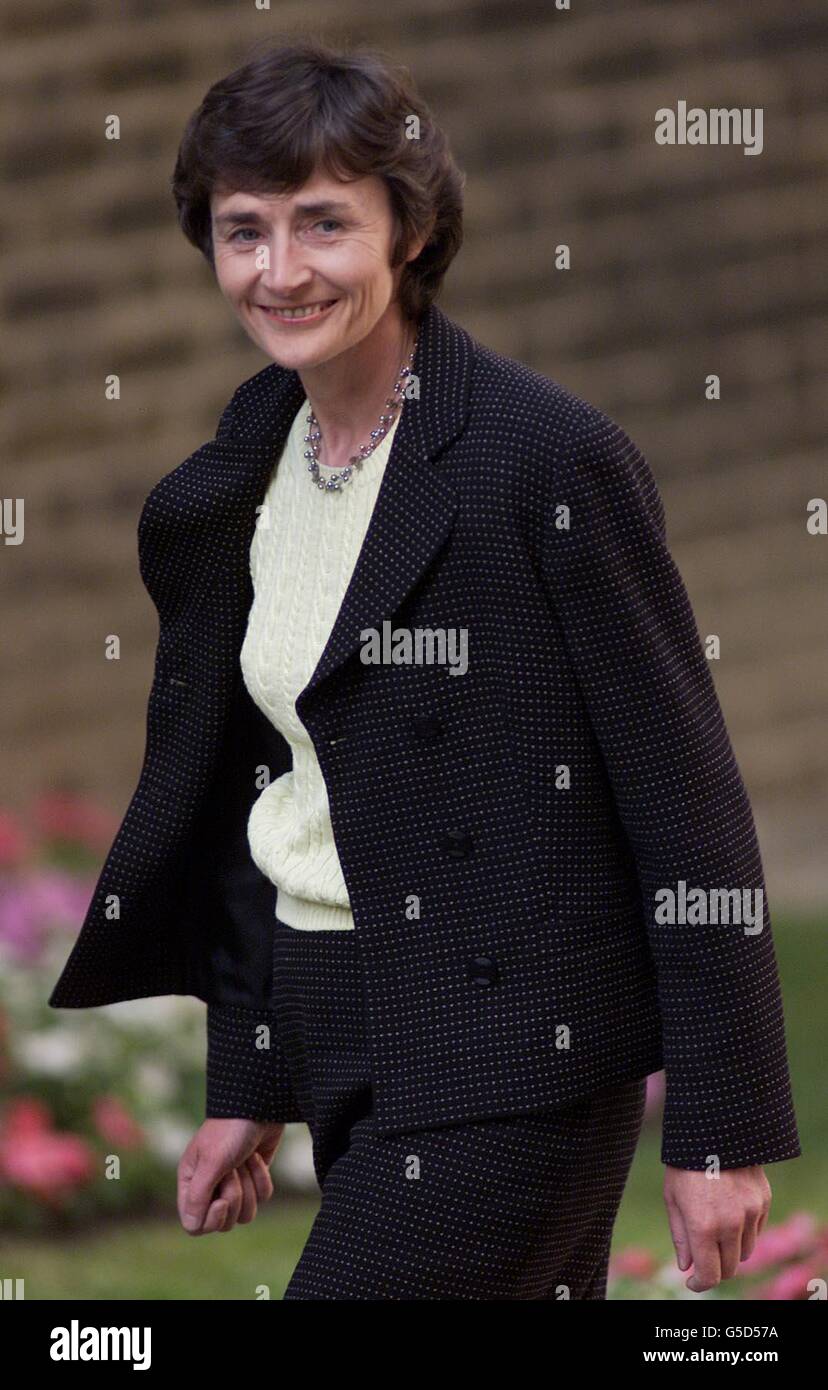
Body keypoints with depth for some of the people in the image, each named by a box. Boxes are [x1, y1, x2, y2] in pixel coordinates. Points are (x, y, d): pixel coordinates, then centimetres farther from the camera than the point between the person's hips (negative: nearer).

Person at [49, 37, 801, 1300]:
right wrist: (246, 1084, 17)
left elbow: (687, 799, -12)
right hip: (340, 1046, 7)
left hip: (511, 1055, -7)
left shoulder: (550, 458, -13)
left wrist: (721, 1128, -14)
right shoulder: (228, 495, 9)